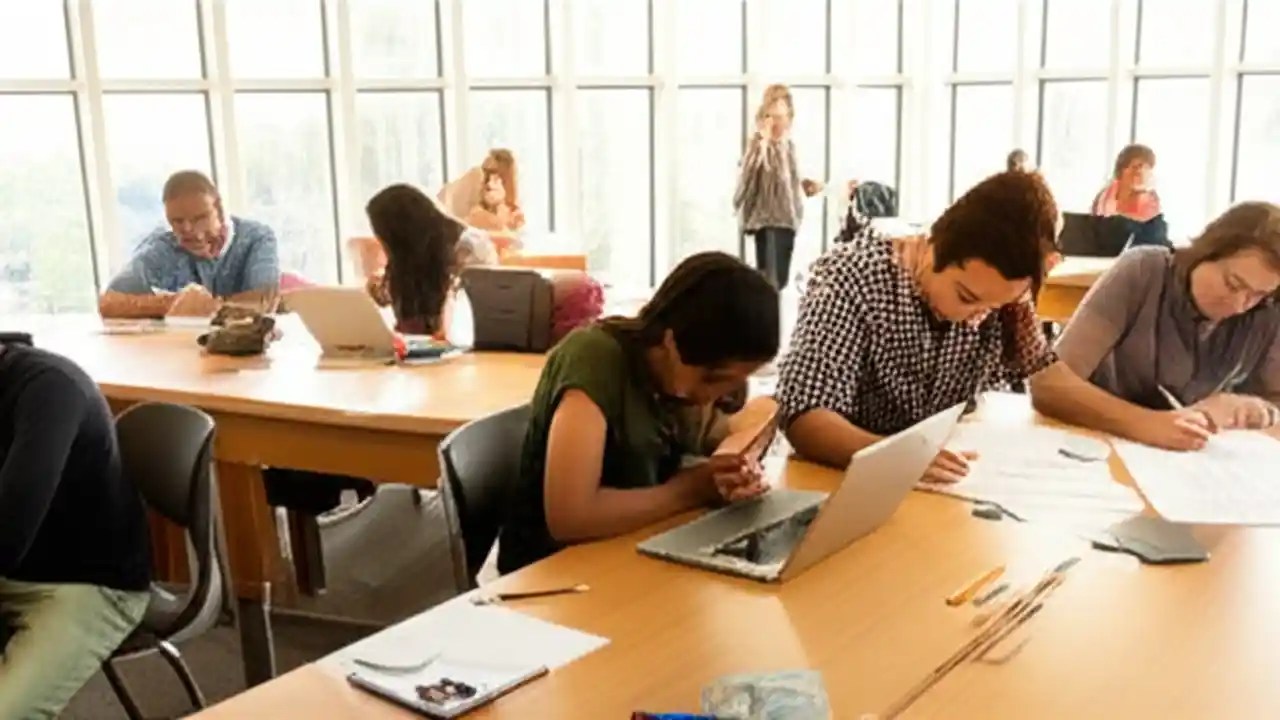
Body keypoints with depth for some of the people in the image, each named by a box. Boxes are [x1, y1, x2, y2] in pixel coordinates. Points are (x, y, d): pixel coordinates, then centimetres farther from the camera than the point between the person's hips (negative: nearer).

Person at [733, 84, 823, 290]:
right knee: (769, 281, -13)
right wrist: (763, 141, -38)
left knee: (781, 280, 13)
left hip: (787, 220, 8)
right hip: (768, 220, -8)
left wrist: (805, 186, 8)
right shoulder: (759, 143, -13)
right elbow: (749, 174, -35)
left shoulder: (788, 144, 11)